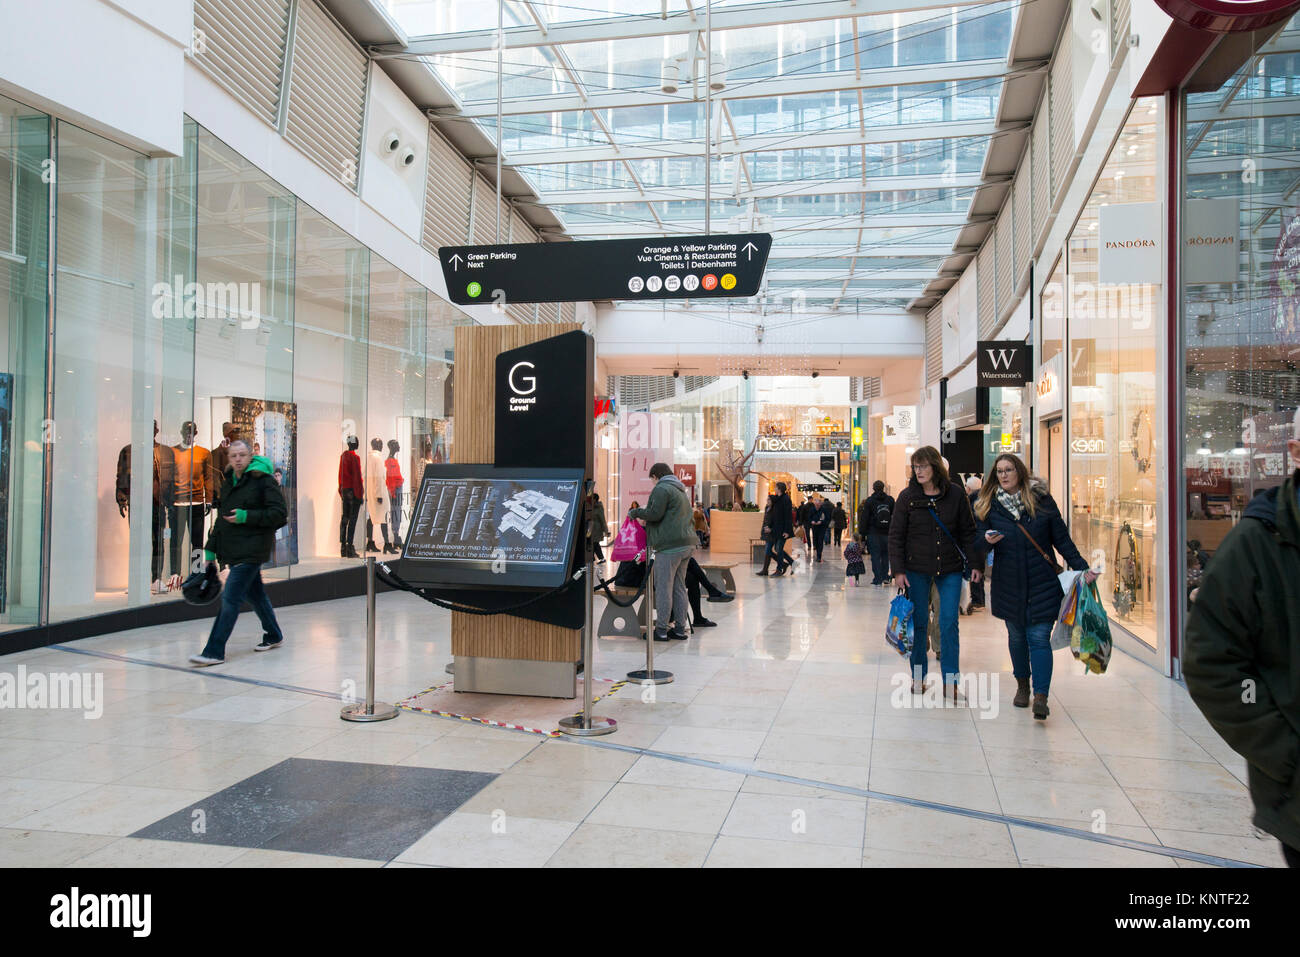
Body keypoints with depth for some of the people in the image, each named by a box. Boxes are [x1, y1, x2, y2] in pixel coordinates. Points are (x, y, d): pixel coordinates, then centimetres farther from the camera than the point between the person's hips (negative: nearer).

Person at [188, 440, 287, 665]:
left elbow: (279, 514, -13)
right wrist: (211, 548, 16)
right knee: (254, 594, 17)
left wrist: (247, 516, -20)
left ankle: (214, 651, -7)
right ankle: (273, 635, 34)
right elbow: (221, 518, 21)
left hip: (251, 550, -8)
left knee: (230, 598, -10)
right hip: (232, 550, 8)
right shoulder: (228, 482, 14)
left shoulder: (263, 480, -9)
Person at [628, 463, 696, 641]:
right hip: (686, 544, 9)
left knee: (663, 588, -5)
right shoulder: (681, 491, 24)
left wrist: (635, 512, 2)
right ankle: (680, 628, 16)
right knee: (679, 587, 13)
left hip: (669, 546, -9)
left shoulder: (662, 488, -6)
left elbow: (654, 514, -15)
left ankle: (661, 630, -3)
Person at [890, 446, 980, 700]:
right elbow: (896, 536, 0)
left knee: (949, 623, -2)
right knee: (918, 622, 7)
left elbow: (968, 531, 6)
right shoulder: (907, 496, -2)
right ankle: (918, 676, 21)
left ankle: (950, 682, 6)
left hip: (950, 569, 0)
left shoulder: (955, 494, 0)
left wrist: (974, 563, 1)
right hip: (916, 569, 0)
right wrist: (898, 570, -5)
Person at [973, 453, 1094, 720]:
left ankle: (1041, 697, -12)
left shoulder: (1041, 500, 2)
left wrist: (1082, 568, -3)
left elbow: (1062, 539, 4)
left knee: (1039, 637, -9)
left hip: (1042, 583, -2)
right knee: (1017, 637, 11)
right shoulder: (987, 506, 5)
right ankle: (1022, 685, 29)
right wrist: (987, 540, -20)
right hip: (1008, 584, 2)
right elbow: (978, 545, 3)